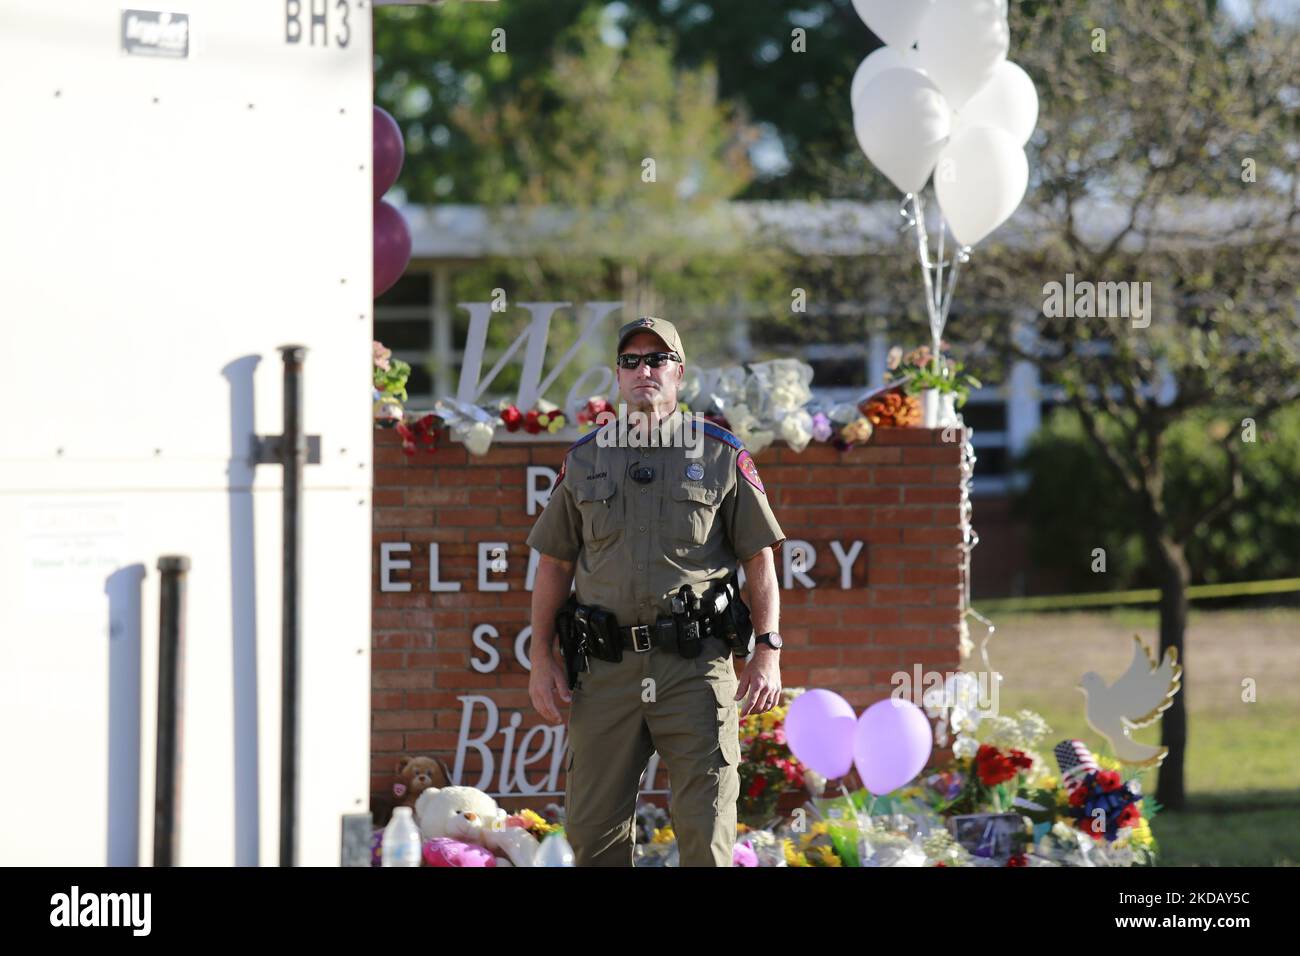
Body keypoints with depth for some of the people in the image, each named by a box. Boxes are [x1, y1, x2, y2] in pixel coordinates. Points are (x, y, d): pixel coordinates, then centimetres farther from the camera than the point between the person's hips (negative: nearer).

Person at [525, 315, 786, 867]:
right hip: (606, 670, 2)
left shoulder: (721, 457, 6)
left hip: (694, 668, -2)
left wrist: (768, 652, -3)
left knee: (705, 828, -6)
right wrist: (541, 659, 8)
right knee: (592, 827, 3)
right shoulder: (584, 460, 12)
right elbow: (553, 564, 15)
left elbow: (760, 560, 6)